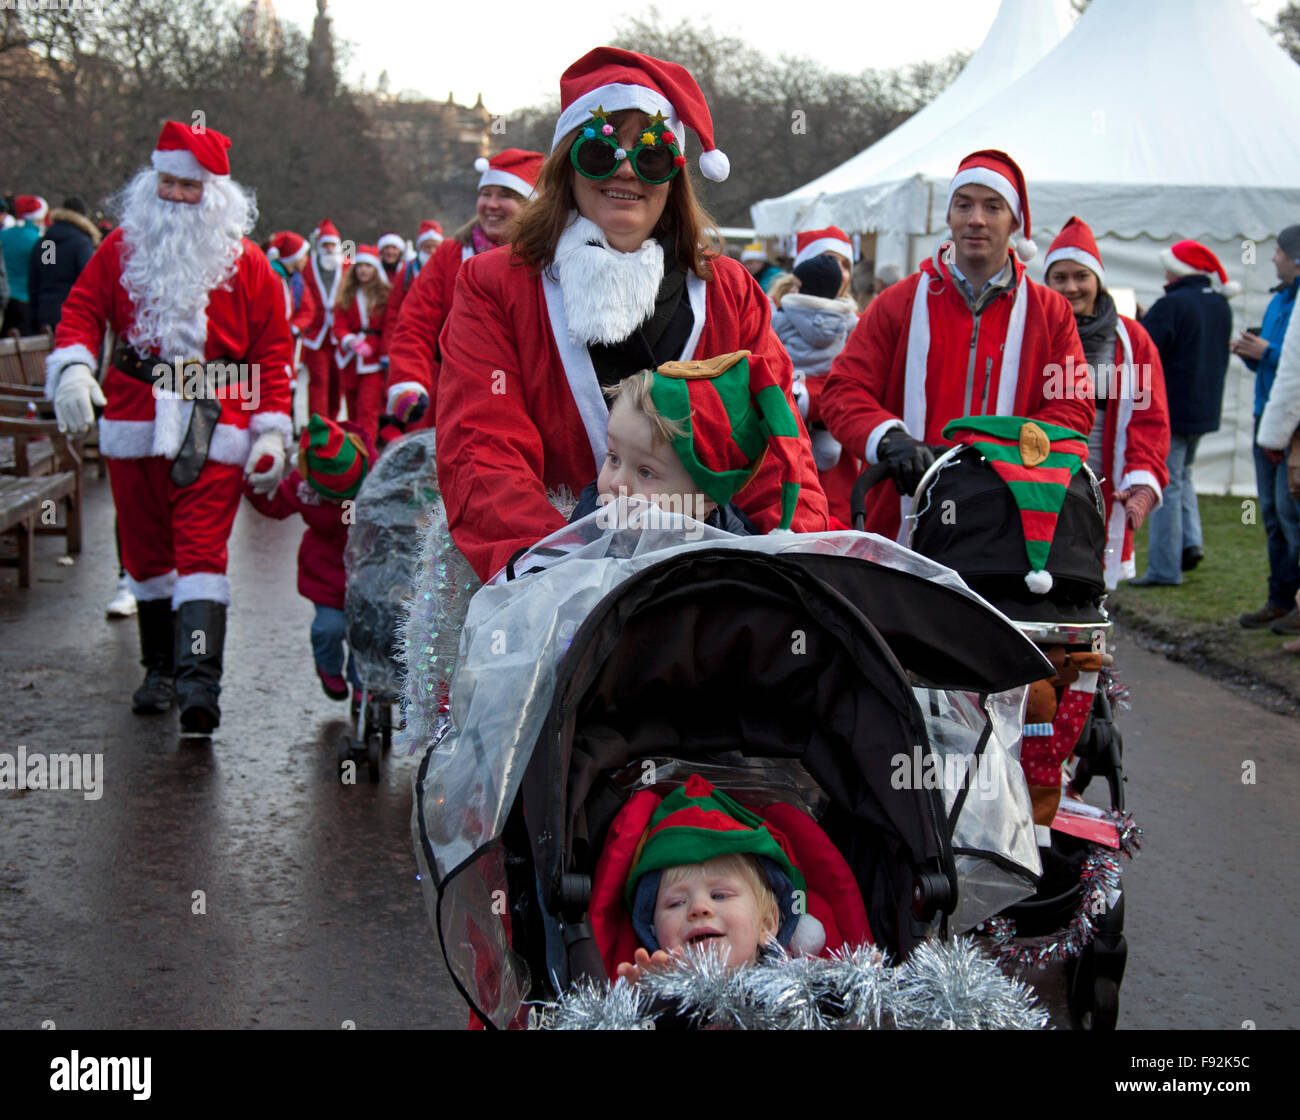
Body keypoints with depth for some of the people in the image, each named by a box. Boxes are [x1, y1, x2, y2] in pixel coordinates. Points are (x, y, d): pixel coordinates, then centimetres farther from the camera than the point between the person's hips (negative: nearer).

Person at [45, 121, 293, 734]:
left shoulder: (245, 262, 4)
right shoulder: (122, 247, 10)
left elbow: (272, 349, 4)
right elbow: (82, 308, 7)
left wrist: (271, 431, -2)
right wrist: (72, 366, -14)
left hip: (215, 430, -3)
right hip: (134, 425, 3)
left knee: (202, 549, -12)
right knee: (145, 549, 10)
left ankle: (199, 680, -19)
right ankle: (161, 667, 24)